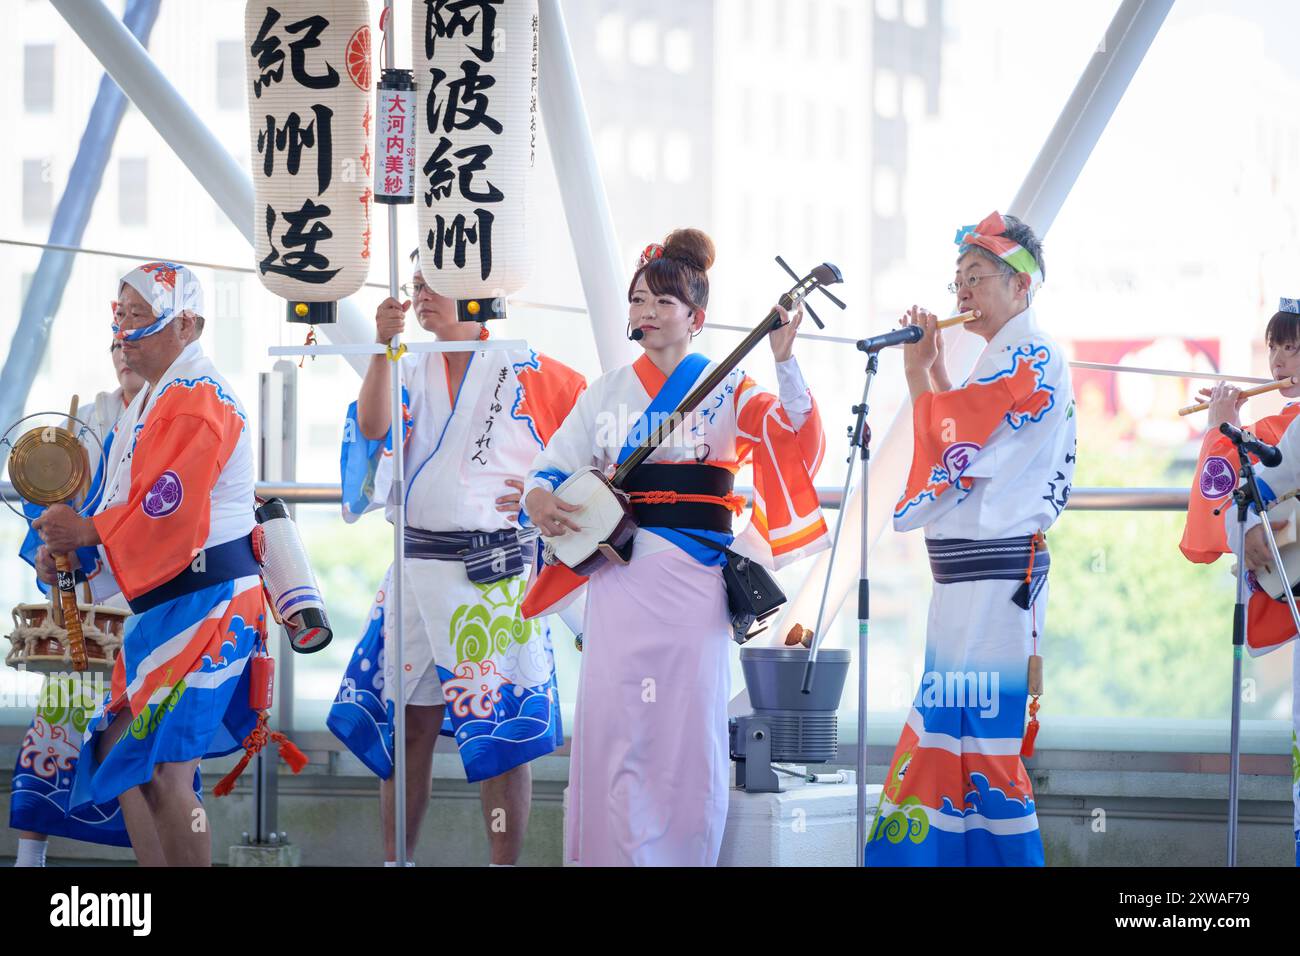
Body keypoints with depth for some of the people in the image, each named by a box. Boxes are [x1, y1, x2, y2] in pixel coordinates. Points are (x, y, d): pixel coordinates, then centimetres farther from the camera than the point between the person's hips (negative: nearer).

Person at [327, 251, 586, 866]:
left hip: (493, 570, -5)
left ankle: (505, 865, 1)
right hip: (415, 565, 6)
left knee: (498, 731, -5)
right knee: (405, 724, 8)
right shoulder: (414, 371, 11)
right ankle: (396, 861, 16)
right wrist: (383, 347, -15)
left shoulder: (524, 372, -4)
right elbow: (373, 429, -6)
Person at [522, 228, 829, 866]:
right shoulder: (607, 393, 12)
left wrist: (784, 360, -23)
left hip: (695, 580, -2)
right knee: (613, 729, -3)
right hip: (619, 577, 2)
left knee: (689, 731, -2)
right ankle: (614, 855, 4)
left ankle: (683, 855, 8)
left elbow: (795, 433, -10)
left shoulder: (725, 388, 4)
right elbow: (554, 465, 11)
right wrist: (539, 499, -10)